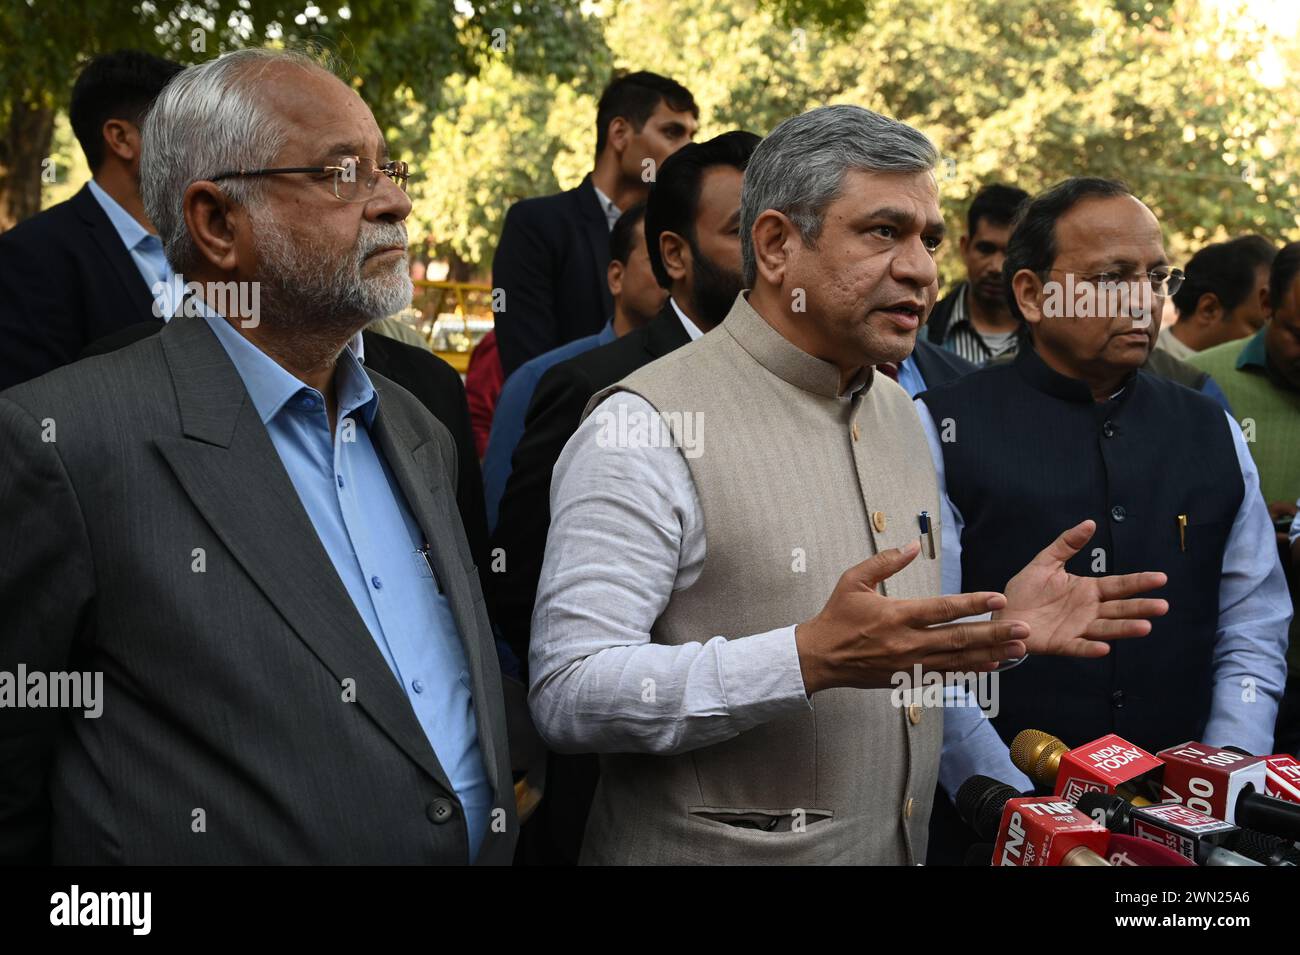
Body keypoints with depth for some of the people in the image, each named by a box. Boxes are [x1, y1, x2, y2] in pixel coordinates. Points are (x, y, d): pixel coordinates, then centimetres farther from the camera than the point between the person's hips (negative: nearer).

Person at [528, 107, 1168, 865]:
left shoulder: (901, 415, 8)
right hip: (709, 849, -7)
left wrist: (999, 628, -3)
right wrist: (810, 658, -31)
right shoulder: (647, 430, -17)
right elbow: (569, 693, -24)